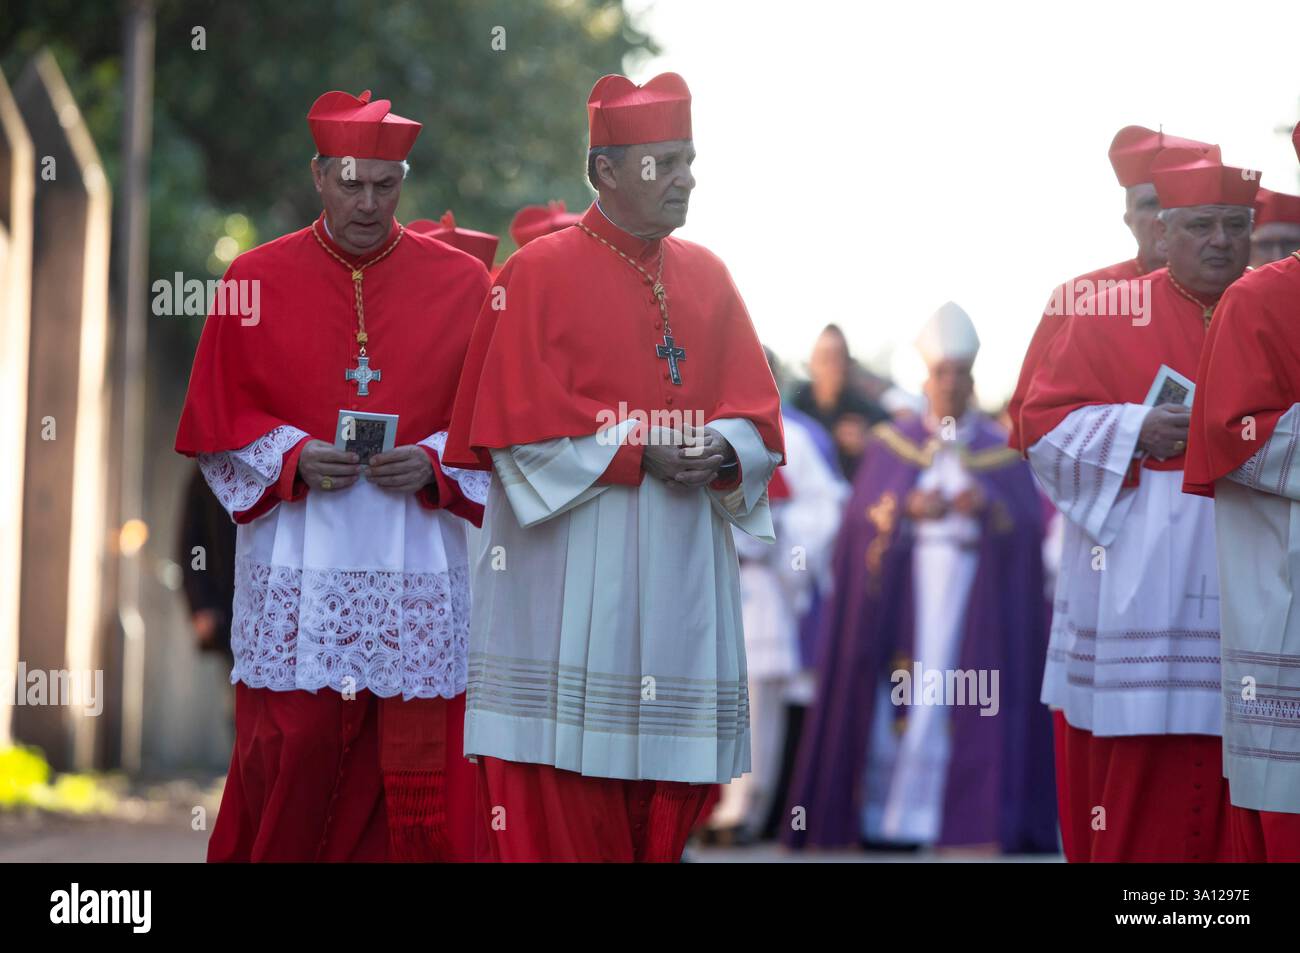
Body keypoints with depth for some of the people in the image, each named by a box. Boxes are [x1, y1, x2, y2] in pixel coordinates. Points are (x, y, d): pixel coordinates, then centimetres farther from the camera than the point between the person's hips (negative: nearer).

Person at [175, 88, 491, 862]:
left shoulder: (461, 283, 6)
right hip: (295, 560, 0)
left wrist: (431, 464, -12)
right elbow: (216, 420, 6)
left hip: (417, 570, 0)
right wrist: (293, 460, -10)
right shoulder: (258, 278, 6)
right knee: (292, 748, -3)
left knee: (415, 762, -2)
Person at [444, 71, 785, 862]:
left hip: (683, 564, 5)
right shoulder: (539, 274, -3)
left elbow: (758, 412, 10)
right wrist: (635, 451, -15)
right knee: (563, 801, -7)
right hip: (571, 570, -5)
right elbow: (518, 422, -9)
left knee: (669, 798, 4)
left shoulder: (707, 278, 12)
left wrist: (720, 449, -12)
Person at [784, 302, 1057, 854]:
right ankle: (883, 813, -2)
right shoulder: (891, 446, 9)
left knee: (962, 703, -7)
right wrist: (907, 511, -19)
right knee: (899, 702, -6)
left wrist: (986, 508, -19)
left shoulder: (1003, 452, 9)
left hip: (976, 598, 0)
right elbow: (862, 518, 0)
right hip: (902, 594, 0)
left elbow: (1030, 523, 0)